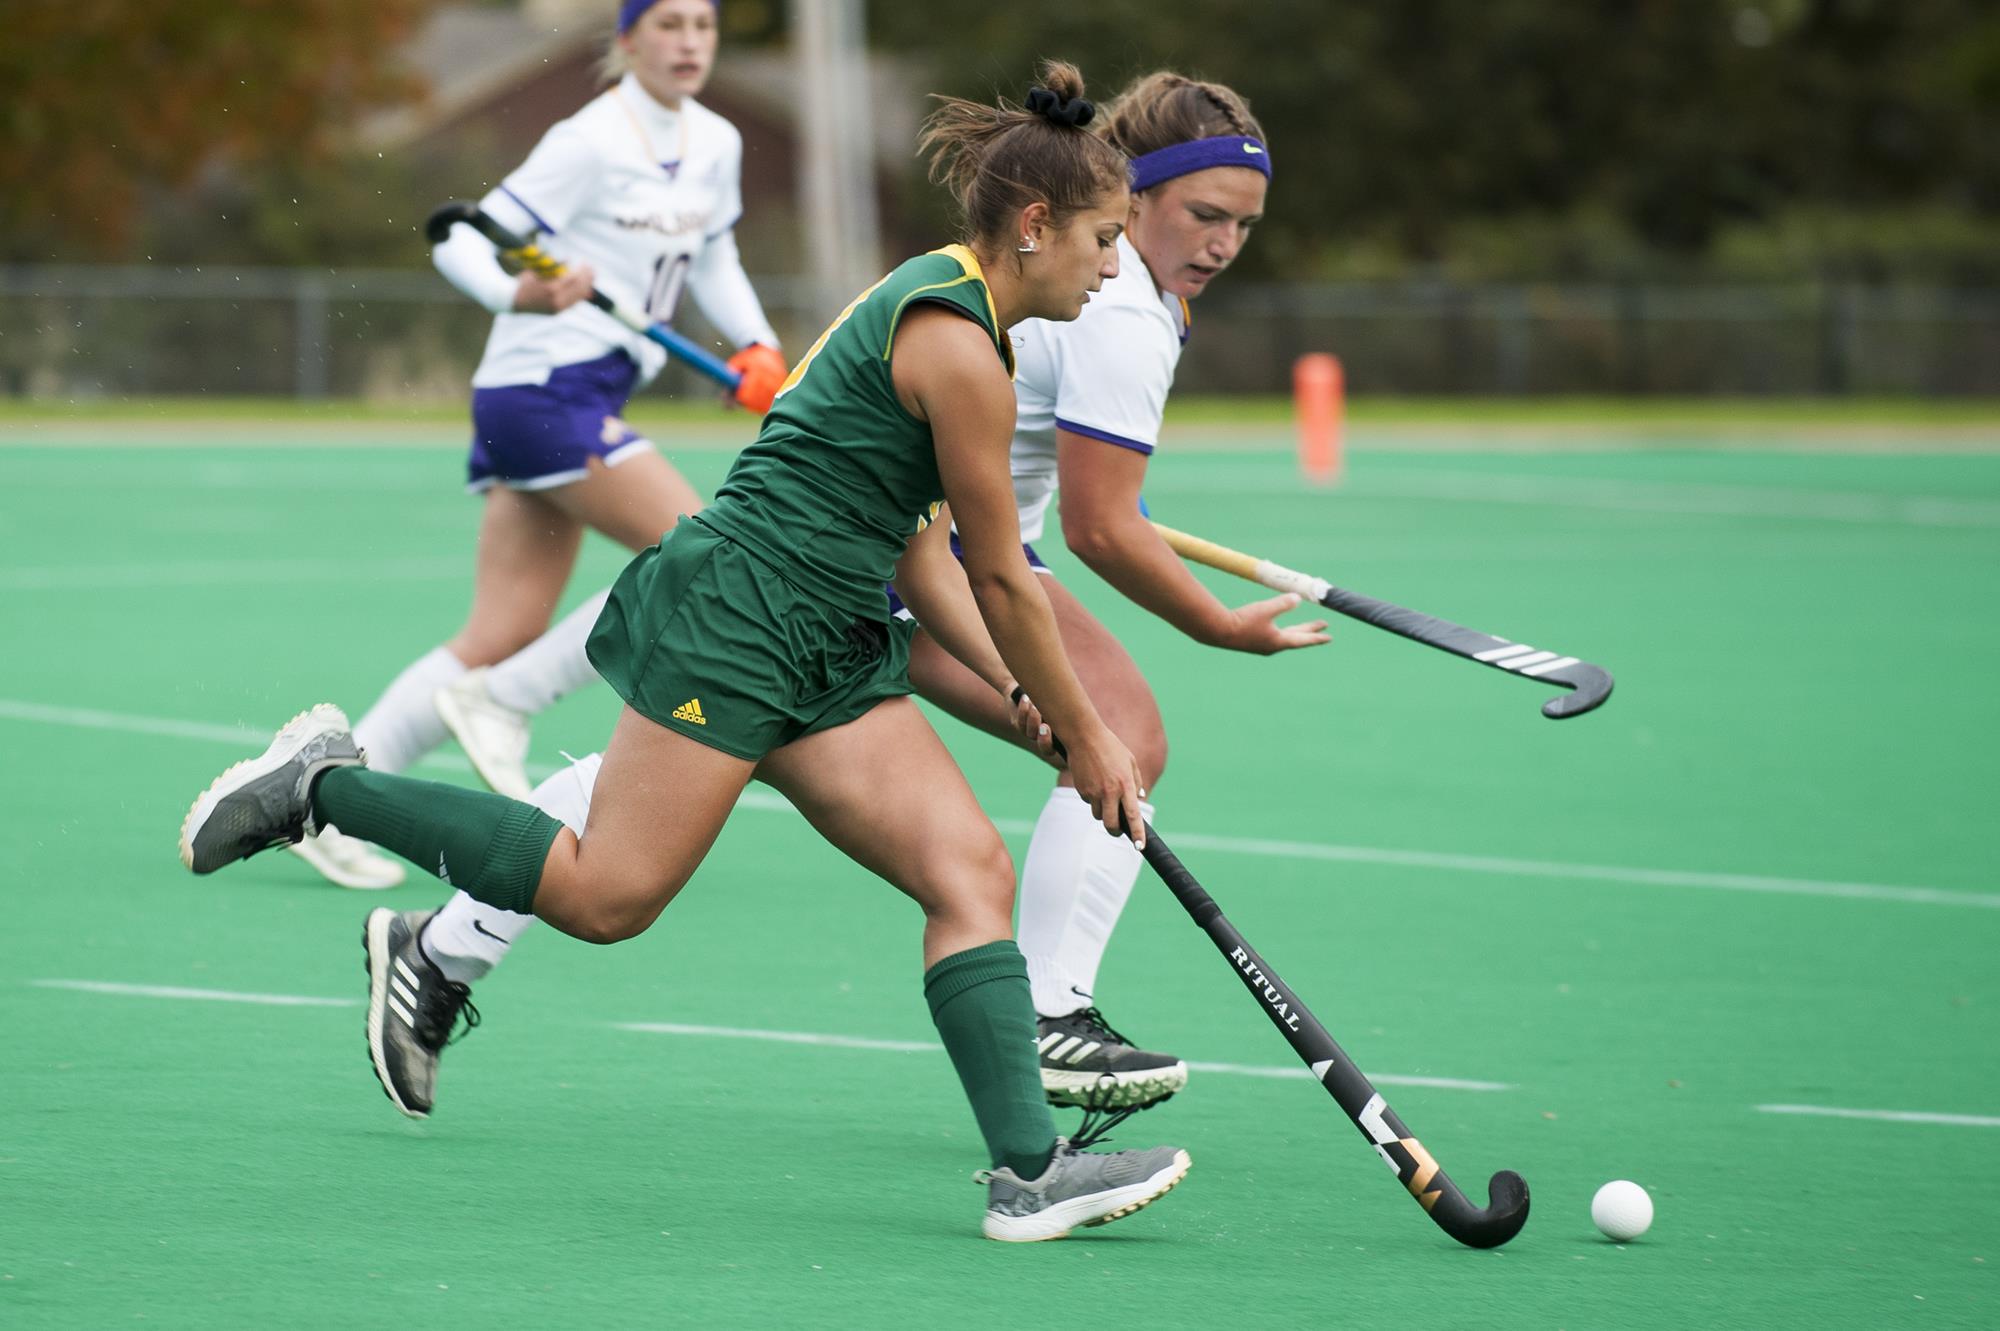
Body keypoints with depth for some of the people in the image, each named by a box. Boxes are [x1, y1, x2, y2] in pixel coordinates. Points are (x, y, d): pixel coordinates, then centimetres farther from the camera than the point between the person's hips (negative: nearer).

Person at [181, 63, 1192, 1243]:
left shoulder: (942, 305, 17)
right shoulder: (958, 346, -15)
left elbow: (919, 552, 18)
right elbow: (1003, 578, -10)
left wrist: (1022, 694, 10)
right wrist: (1085, 734, 0)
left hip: (826, 651, 10)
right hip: (735, 612, -10)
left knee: (972, 868, -3)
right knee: (607, 896, -9)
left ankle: (1029, 1166, -10)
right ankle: (324, 785, 3)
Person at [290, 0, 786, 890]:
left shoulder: (716, 146, 10)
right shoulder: (592, 143, -13)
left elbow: (714, 264, 26)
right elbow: (463, 242, -13)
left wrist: (757, 347, 9)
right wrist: (523, 294, -33)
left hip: (589, 398, 8)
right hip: (542, 388, -8)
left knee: (500, 638, 4)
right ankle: (504, 700, -8)